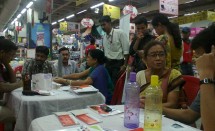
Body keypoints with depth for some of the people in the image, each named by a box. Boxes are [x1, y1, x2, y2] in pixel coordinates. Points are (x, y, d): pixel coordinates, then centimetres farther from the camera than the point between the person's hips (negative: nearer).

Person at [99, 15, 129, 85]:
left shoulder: (120, 33, -10)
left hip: (118, 63, -6)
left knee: (116, 84, -7)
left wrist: (125, 65, -15)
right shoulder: (104, 37, 10)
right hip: (108, 64, 6)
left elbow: (126, 50, -12)